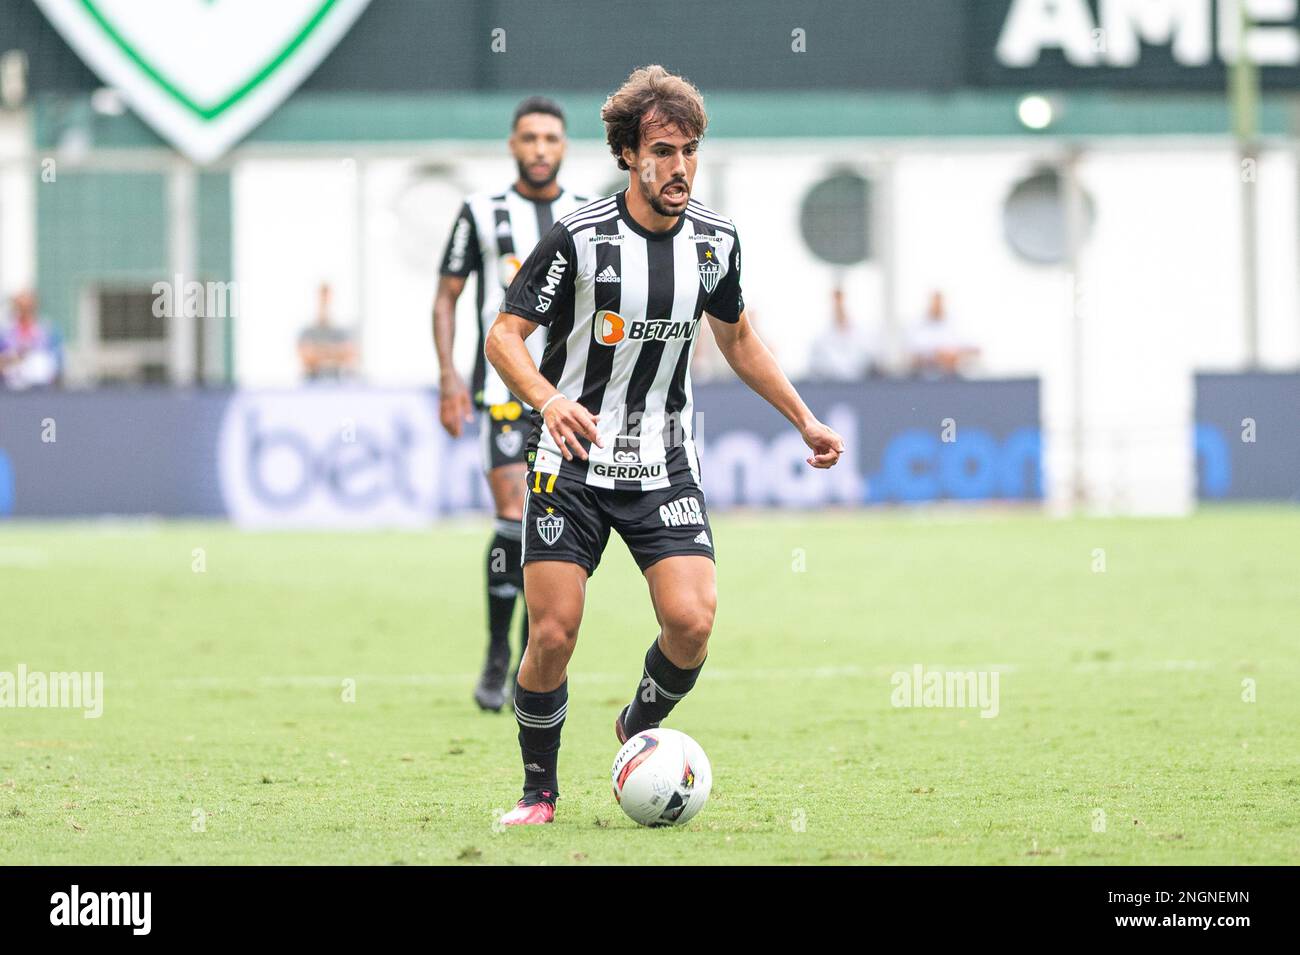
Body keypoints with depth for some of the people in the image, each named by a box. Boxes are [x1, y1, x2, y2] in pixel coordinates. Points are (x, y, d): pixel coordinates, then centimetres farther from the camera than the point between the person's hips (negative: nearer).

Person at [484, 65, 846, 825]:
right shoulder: (579, 238, -14)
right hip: (573, 460, -3)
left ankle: (640, 729, 17)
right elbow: (504, 334, -11)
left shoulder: (716, 239, 1)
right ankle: (539, 790, 15)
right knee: (553, 635, -8)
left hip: (666, 468, 3)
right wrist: (550, 399, -30)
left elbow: (737, 337, 18)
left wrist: (803, 419, 15)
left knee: (692, 622, -14)